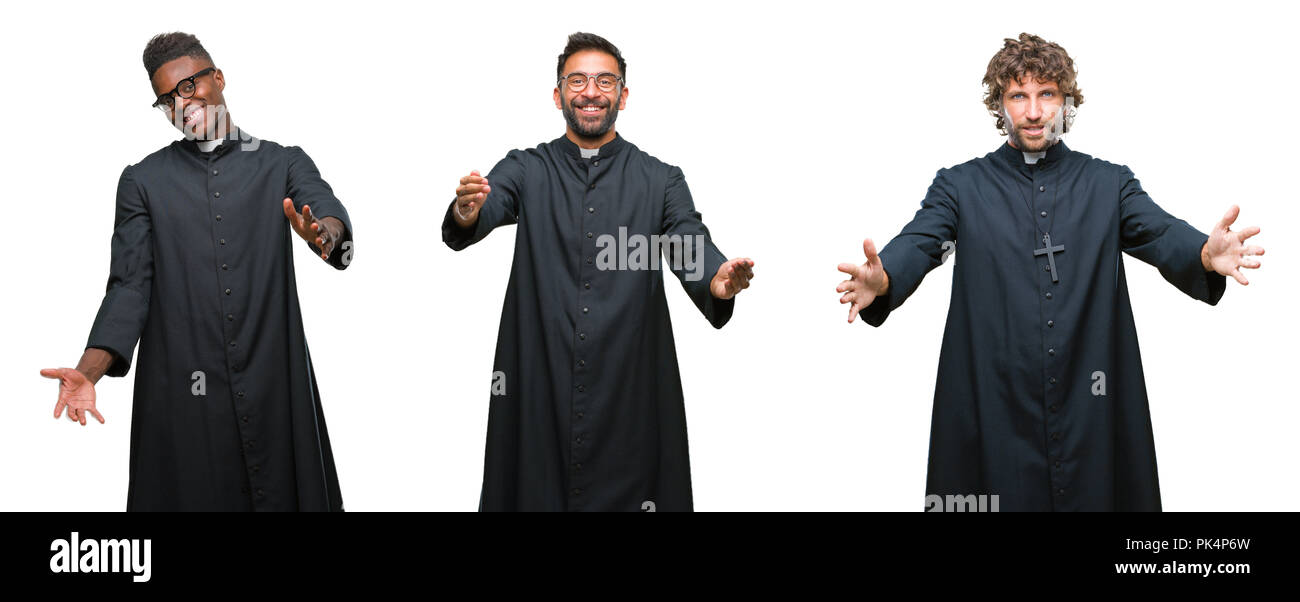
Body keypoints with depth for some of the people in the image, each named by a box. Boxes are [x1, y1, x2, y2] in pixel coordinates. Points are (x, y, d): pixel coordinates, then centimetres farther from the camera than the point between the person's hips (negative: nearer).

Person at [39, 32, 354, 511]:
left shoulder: (284, 164, 9)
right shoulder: (143, 181, 11)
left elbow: (327, 209, -10)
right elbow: (130, 285, 2)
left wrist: (323, 233, -36)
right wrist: (88, 372, -14)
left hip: (274, 385, 0)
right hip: (180, 394, 0)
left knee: (284, 494, 4)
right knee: (193, 496, 4)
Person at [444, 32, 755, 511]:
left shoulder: (661, 181, 7)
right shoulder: (526, 171, 7)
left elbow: (692, 249, -8)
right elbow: (477, 218, -10)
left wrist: (719, 283, -31)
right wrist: (466, 214, -36)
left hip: (631, 387, 0)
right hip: (538, 382, 0)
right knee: (536, 491, 4)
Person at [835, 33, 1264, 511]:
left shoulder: (1109, 184, 10)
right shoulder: (961, 185, 7)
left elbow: (1160, 232, -7)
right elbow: (918, 243, -9)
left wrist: (1204, 255, -31)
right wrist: (882, 280, -33)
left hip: (1091, 408, 1)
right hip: (993, 409, -1)